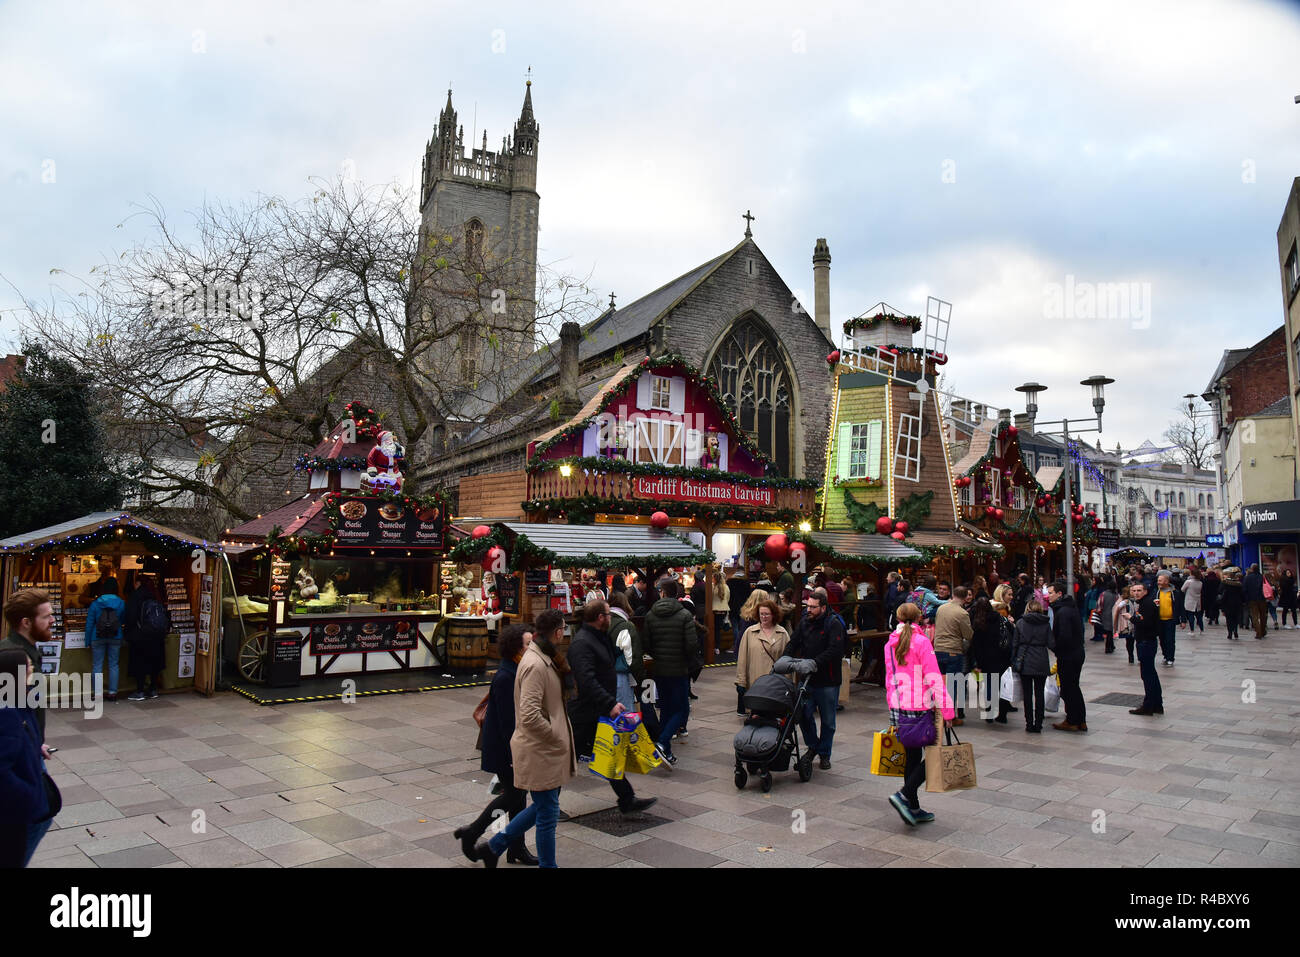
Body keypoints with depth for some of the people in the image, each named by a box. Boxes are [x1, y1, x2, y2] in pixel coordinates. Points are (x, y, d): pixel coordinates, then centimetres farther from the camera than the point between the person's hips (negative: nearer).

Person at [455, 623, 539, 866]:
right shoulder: (505, 677, -24)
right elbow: (507, 721, -24)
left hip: (519, 743, 9)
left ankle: (517, 850, 23)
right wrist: (515, 754, -22)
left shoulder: (521, 671, 5)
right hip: (505, 746, -9)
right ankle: (471, 834, 16)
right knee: (513, 794, 0)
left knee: (519, 793, 13)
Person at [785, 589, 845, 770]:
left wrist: (816, 662, -31)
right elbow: (793, 643, 9)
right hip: (807, 679, 4)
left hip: (828, 682, -4)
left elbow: (835, 650, -22)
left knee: (828, 721, 8)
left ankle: (824, 754, 25)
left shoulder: (833, 624, -11)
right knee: (804, 714, 2)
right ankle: (813, 746, 25)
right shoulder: (804, 622, 6)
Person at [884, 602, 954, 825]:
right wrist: (946, 710, -13)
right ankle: (904, 795, -6)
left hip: (898, 708, 7)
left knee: (912, 756, 14)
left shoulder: (891, 644, 9)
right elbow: (934, 680, -15)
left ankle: (913, 809, 18)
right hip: (920, 709, -7)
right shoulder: (921, 642, -11)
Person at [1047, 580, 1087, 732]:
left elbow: (1064, 637, -27)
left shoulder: (1063, 612, -22)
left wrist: (1054, 647, -9)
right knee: (1074, 687, 17)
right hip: (1078, 653, 10)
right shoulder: (1072, 607, 9)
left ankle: (1072, 721, 10)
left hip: (1067, 657, -10)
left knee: (1068, 689, 1)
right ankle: (1081, 721, 24)